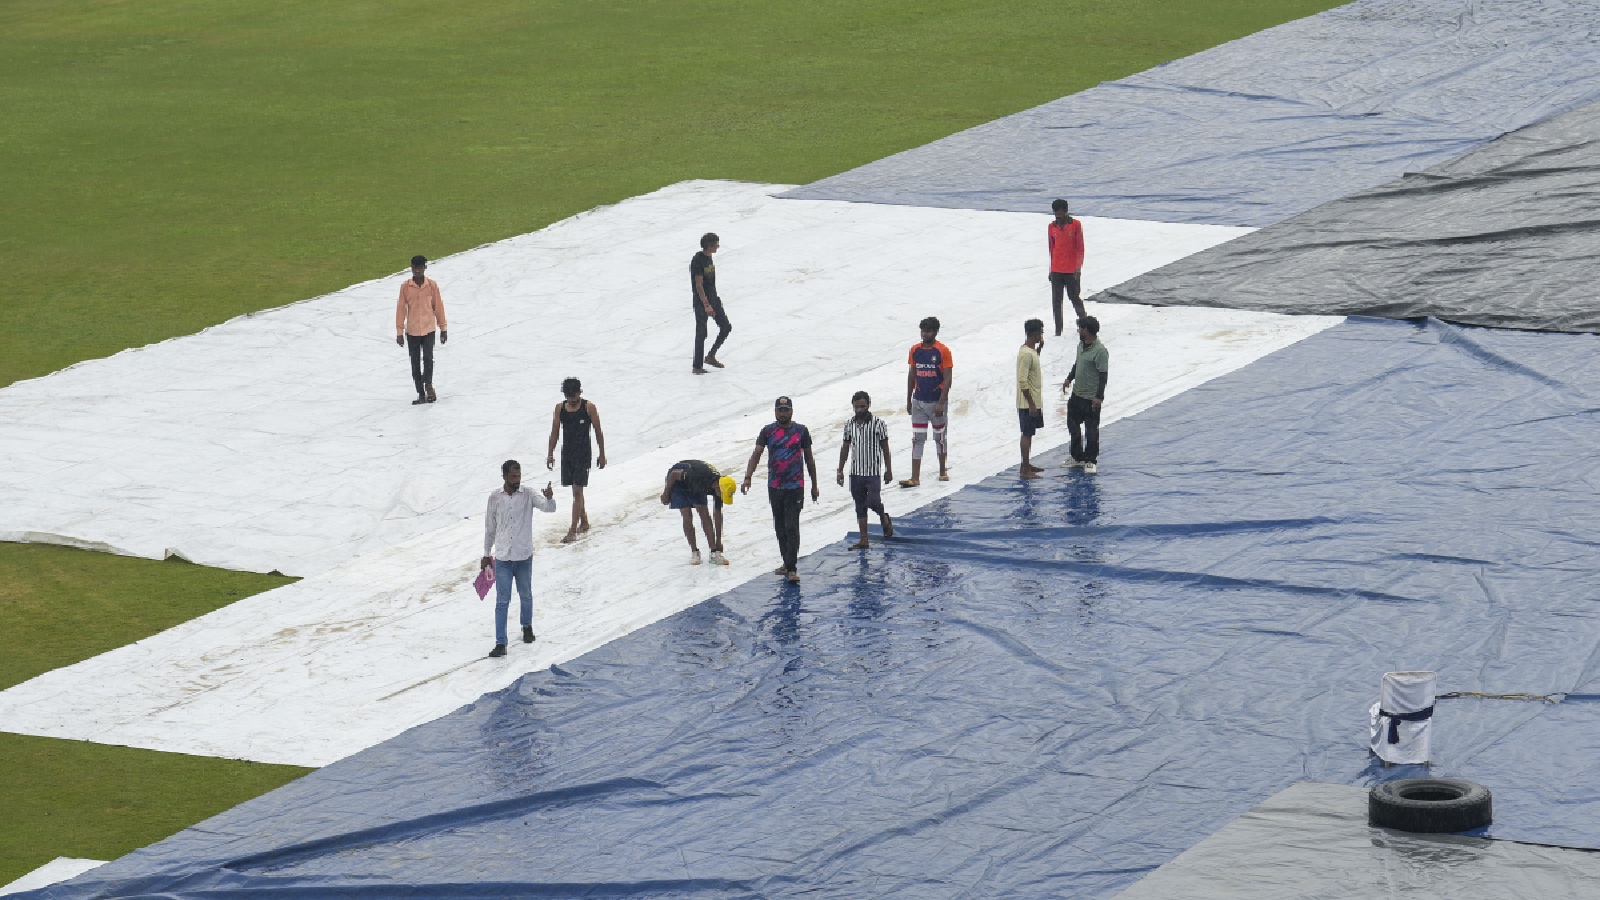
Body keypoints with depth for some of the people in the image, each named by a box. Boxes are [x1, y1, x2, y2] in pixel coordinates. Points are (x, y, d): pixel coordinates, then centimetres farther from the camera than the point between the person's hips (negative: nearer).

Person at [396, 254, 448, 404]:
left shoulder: (432, 285, -1)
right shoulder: (405, 287, -2)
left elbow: (438, 306, 6)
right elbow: (401, 309, 1)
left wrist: (443, 328, 9)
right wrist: (399, 332, 0)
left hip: (428, 330, -1)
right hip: (412, 331, 1)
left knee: (428, 358, -20)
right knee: (415, 363, 5)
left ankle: (428, 384, -5)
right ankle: (421, 394, 12)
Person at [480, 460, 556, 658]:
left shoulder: (528, 495, -6)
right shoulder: (495, 498, -2)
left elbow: (549, 508, -20)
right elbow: (490, 527, 8)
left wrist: (549, 498, -43)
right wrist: (487, 554, 12)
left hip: (524, 556, 0)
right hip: (502, 558, 0)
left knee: (526, 595, 18)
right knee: (502, 601, -2)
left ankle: (527, 626, 43)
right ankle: (500, 643, -1)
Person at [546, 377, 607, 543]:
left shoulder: (588, 408, -8)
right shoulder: (560, 408, 3)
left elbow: (598, 431, -2)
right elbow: (555, 431, 10)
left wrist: (602, 454, 0)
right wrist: (550, 453, 7)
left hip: (583, 454, -5)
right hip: (567, 453, 5)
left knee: (577, 490, -10)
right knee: (575, 489, 14)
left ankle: (573, 531, -13)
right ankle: (584, 522, 31)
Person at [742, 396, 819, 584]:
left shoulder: (801, 431, 2)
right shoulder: (768, 431, 4)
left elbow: (809, 459, 9)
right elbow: (756, 454, -5)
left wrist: (814, 486, 11)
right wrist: (748, 477, -20)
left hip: (795, 487, -3)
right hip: (774, 487, 3)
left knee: (791, 527, -11)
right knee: (780, 527, 12)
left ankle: (792, 569, -13)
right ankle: (786, 563, 25)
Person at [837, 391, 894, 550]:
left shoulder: (878, 423, -7)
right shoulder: (849, 424, 4)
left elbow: (885, 448, -1)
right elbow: (845, 447, 11)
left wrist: (889, 470, 0)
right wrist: (840, 470, 9)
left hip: (873, 472, -4)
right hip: (855, 472, 4)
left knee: (872, 501, -14)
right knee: (860, 506, 7)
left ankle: (884, 518, 20)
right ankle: (864, 540, 12)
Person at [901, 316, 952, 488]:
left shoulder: (943, 351, -9)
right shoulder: (915, 350, 3)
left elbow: (947, 379, -11)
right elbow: (911, 376, 11)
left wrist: (941, 402, -17)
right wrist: (908, 401, 11)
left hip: (937, 401, -3)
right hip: (919, 401, 3)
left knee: (939, 437, 12)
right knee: (917, 439, -1)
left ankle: (943, 471, 28)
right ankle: (915, 478, -4)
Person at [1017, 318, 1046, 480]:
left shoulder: (1031, 350, 8)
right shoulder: (1026, 354, -22)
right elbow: (1023, 381, -25)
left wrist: (1039, 348, 16)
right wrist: (1031, 404, -23)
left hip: (1033, 401, 10)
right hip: (1028, 403, -10)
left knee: (1028, 434, 18)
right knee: (1027, 434, -4)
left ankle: (1027, 464, 28)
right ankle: (1025, 470, 0)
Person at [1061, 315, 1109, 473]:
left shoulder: (1100, 351, -21)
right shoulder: (1081, 345, 6)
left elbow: (1103, 375, -20)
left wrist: (1099, 397, -21)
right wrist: (1069, 379, 21)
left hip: (1091, 398, -9)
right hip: (1077, 394, 9)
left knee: (1091, 430, 2)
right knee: (1073, 425, 17)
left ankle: (1091, 461, 14)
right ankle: (1078, 457, 29)